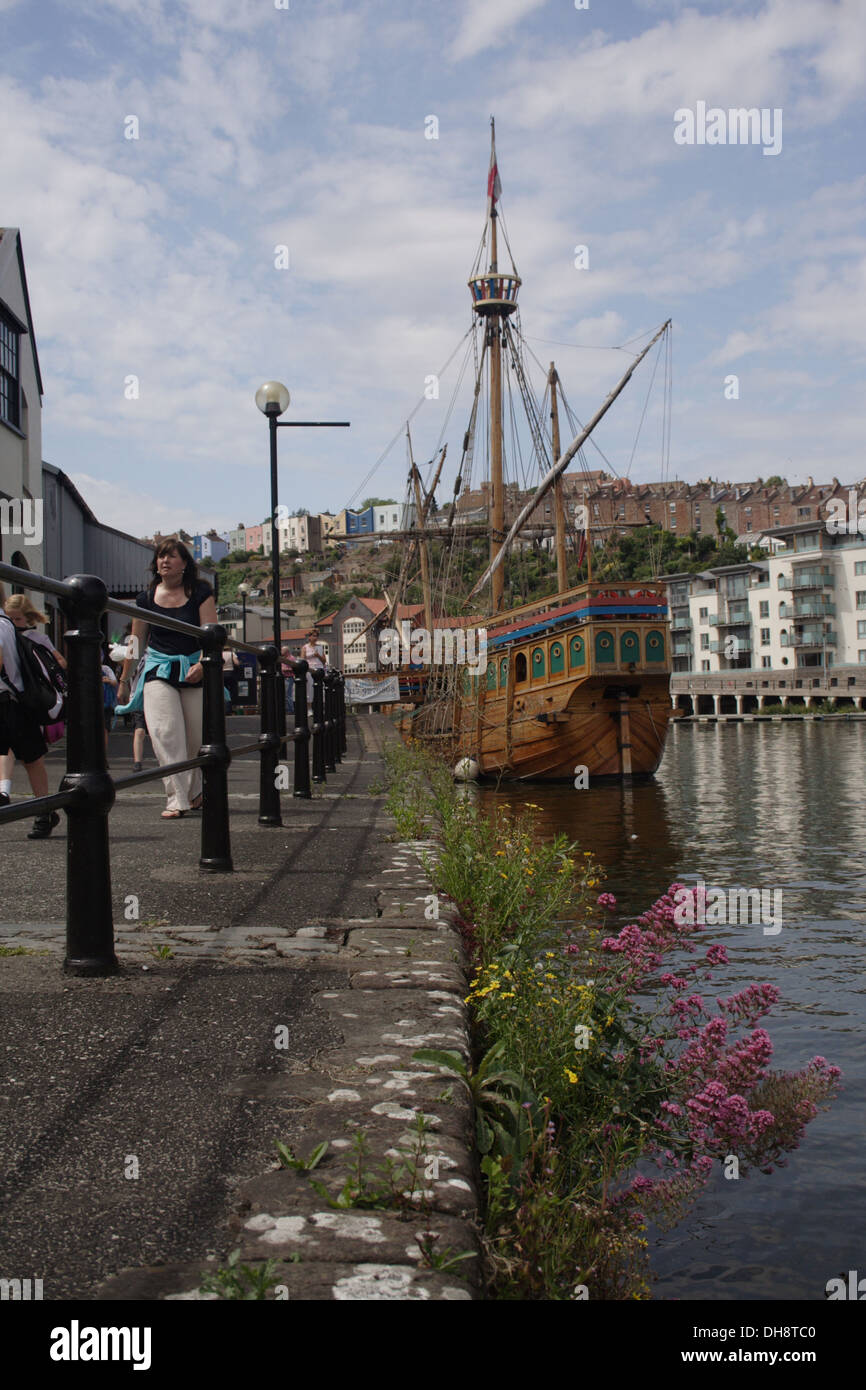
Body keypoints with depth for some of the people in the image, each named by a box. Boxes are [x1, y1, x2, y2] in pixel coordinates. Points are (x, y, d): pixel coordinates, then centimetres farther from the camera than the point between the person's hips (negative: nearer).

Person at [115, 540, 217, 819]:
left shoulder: (200, 593, -1)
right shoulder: (147, 597, 6)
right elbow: (136, 642, 13)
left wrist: (202, 664, -25)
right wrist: (123, 680, 16)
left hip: (194, 669, -1)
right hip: (159, 670, 1)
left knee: (197, 737, 4)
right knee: (165, 733, -13)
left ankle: (194, 791, 28)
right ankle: (176, 800, -13)